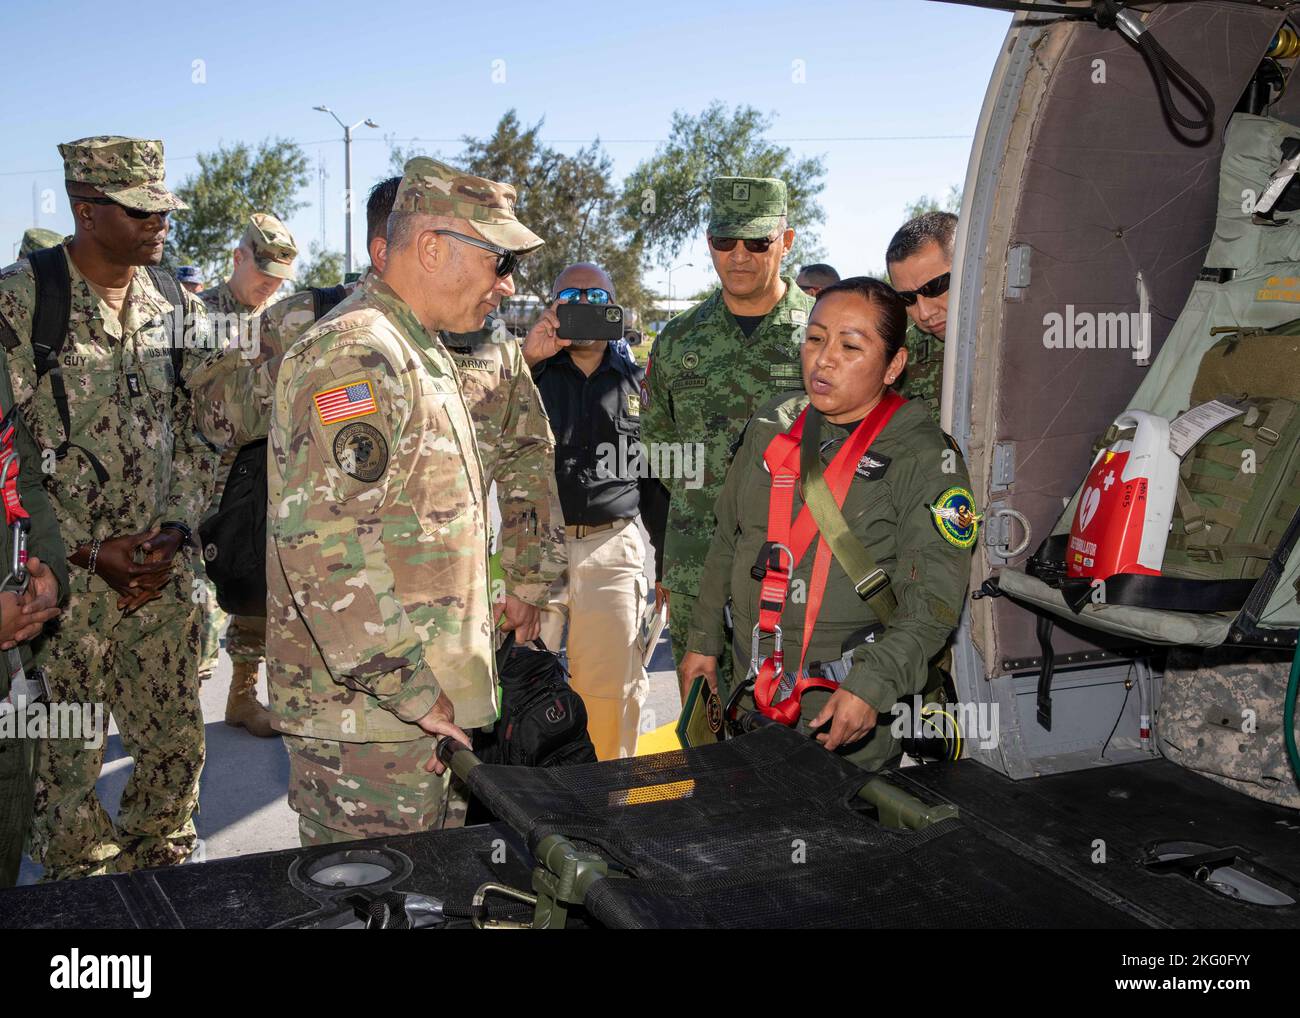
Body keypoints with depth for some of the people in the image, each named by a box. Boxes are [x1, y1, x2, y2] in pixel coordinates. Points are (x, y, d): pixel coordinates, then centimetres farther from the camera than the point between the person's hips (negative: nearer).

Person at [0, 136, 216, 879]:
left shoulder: (181, 311, 7)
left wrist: (175, 532, -3)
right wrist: (90, 550, -14)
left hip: (163, 575, 4)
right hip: (62, 580, -4)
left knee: (177, 747, 13)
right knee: (68, 761, 6)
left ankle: (159, 884, 34)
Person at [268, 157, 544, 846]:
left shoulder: (420, 355, 17)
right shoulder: (354, 357, -18)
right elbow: (322, 547, -28)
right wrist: (414, 689, -22)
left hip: (425, 698, 10)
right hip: (366, 718, -10)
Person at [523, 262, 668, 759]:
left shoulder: (637, 383, 12)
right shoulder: (533, 374, 7)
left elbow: (655, 480, 15)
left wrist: (669, 563, 14)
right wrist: (525, 359, -20)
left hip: (612, 550, 1)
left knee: (612, 689, 6)